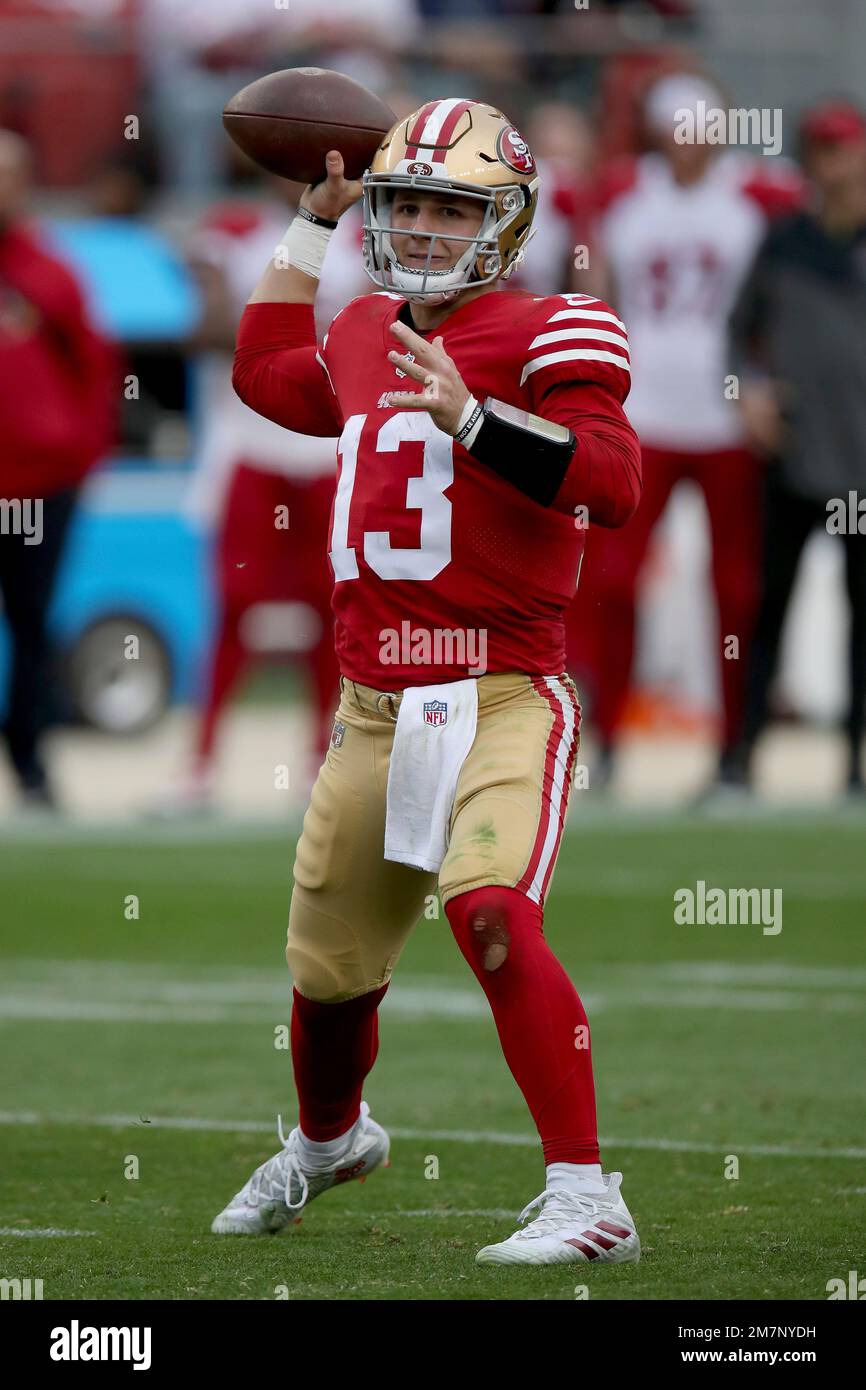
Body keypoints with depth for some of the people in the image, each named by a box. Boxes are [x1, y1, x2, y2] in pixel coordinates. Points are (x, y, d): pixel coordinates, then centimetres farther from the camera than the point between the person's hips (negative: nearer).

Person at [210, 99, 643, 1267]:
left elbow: (614, 481, -22)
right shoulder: (369, 337, 14)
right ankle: (327, 1139, 48)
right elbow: (266, 375, 36)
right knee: (328, 962, 16)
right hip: (374, 707, 7)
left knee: (492, 910, -30)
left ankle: (587, 1199, -29)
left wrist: (471, 416, -30)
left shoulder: (549, 335, -7)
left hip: (500, 700, -7)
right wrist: (316, 217, 31)